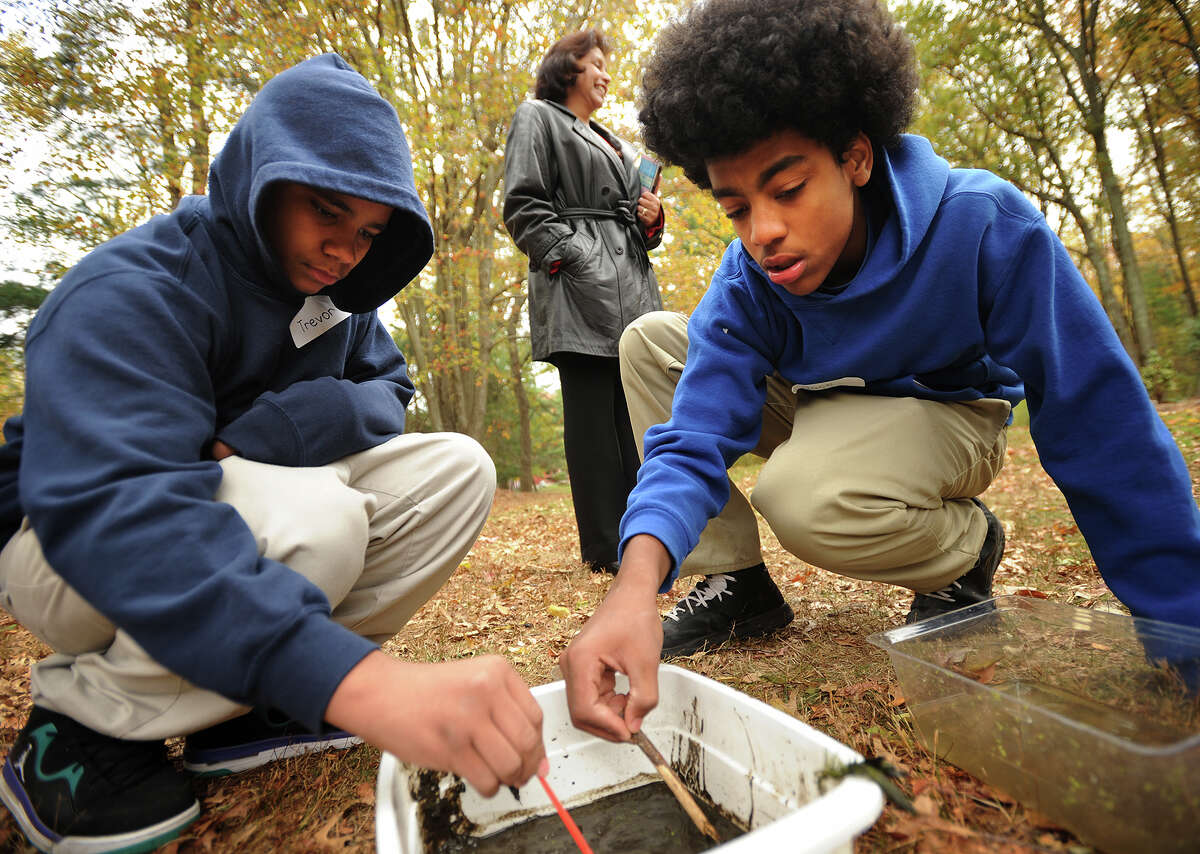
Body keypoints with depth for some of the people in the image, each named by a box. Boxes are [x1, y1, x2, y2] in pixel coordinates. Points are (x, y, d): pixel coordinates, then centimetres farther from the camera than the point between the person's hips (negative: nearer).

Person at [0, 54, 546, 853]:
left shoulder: (335, 291, -2)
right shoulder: (133, 289, -24)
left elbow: (389, 391, 0)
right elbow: (109, 505, -40)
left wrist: (289, 421, -25)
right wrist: (358, 680, -55)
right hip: (76, 549, -6)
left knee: (457, 469, -14)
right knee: (313, 522, -38)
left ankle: (246, 704, -6)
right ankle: (75, 728, -9)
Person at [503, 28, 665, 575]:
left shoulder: (611, 141, 33)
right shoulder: (538, 119, 10)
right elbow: (523, 206, -4)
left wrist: (652, 219, 10)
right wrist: (570, 257, -15)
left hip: (632, 285, 8)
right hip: (581, 285, -8)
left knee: (634, 417, 2)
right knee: (592, 419, -9)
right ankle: (606, 546, -3)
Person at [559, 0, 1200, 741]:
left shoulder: (983, 226, -28)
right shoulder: (747, 279, -20)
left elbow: (1102, 429, -24)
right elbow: (695, 439, -28)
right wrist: (638, 582, -47)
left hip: (948, 416, -3)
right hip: (823, 406, 4)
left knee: (803, 494, -38)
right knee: (650, 343, -11)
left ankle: (966, 548, -2)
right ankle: (735, 580, -7)